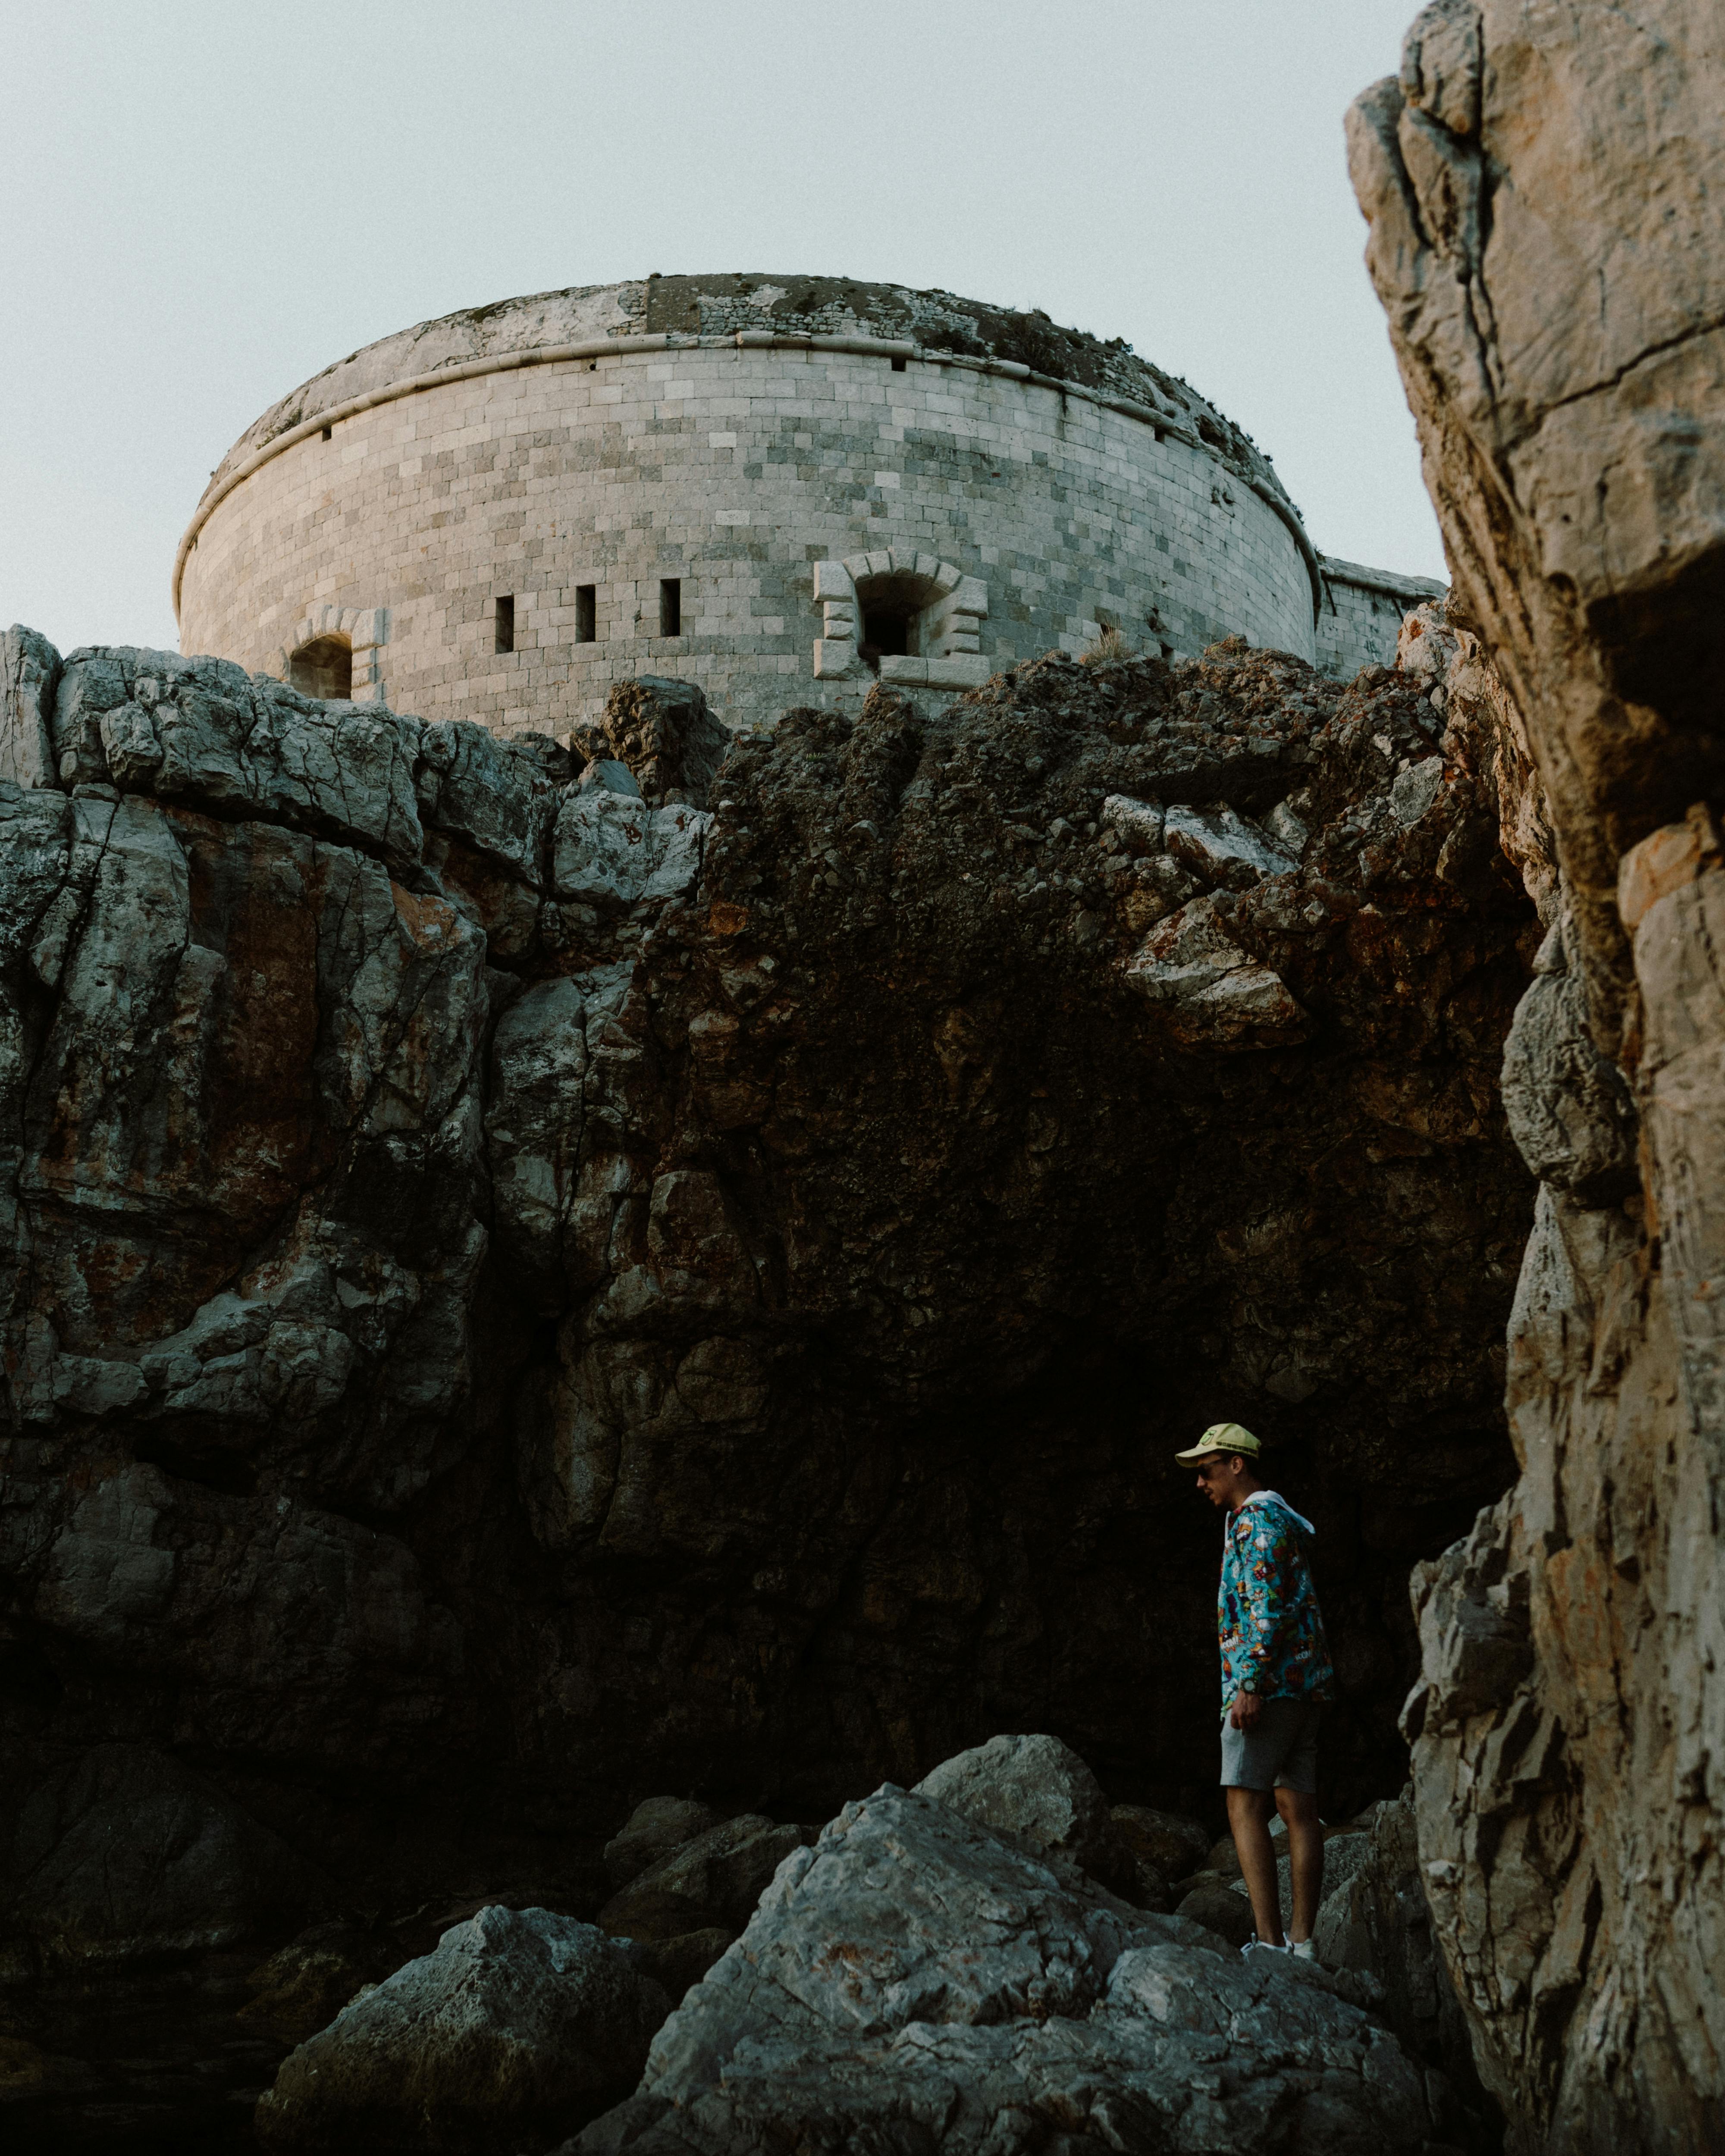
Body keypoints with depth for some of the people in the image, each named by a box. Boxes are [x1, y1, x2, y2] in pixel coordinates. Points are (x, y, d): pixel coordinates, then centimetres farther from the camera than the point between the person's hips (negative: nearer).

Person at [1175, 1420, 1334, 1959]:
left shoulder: (1259, 1518, -9)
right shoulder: (1279, 1519, 23)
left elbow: (1269, 1609, -18)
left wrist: (1250, 1685, -21)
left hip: (1269, 1680, -10)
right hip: (1304, 1685, 10)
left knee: (1245, 1806, -11)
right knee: (1298, 1808, 5)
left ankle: (1270, 1943, -17)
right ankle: (1302, 1944, 5)